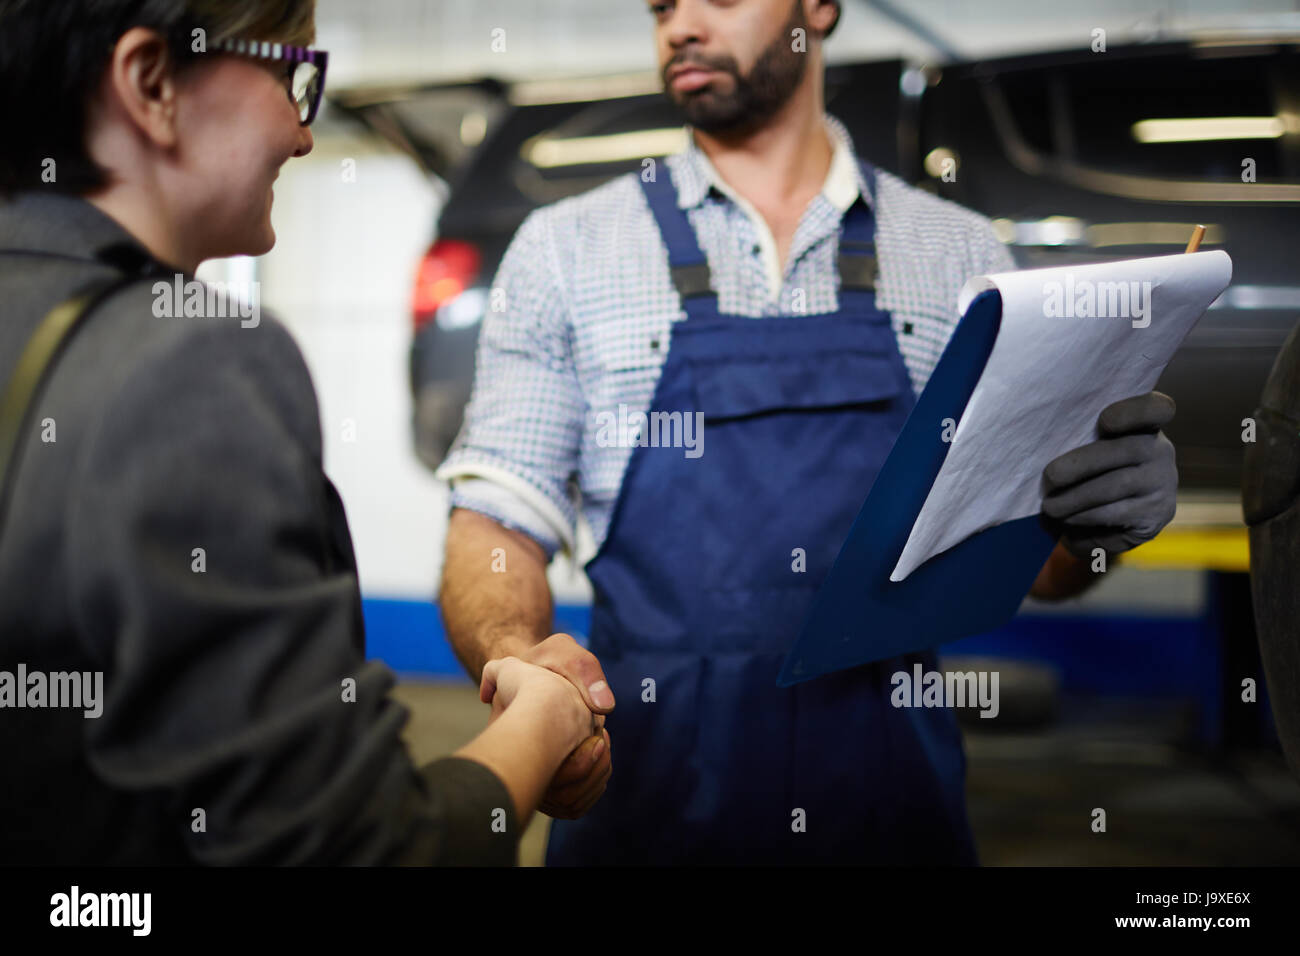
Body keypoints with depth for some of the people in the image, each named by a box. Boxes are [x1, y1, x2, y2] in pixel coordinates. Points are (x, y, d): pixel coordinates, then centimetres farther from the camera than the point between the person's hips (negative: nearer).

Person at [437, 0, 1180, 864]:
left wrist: (1098, 517, -17)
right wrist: (518, 659, -25)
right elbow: (497, 527, -3)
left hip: (891, 794, 2)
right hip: (645, 787, -1)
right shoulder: (564, 249, 1)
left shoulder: (961, 254, 5)